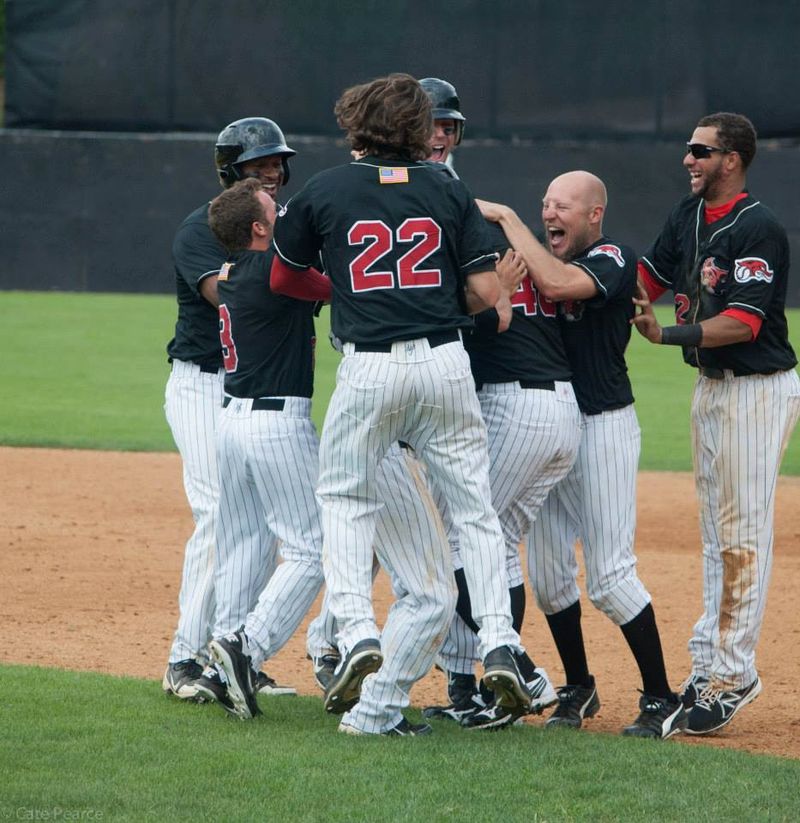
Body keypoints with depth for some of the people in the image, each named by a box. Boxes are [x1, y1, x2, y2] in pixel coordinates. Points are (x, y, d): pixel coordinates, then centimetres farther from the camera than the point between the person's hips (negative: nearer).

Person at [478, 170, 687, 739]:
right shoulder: (544, 261, 13)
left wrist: (506, 219, -21)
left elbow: (558, 284, -29)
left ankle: (662, 701, -2)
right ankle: (578, 691, 22)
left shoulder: (613, 259, -10)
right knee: (548, 573, 7)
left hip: (603, 427, -7)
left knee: (610, 575, -10)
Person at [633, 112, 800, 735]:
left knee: (743, 533, -8)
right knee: (716, 531, 13)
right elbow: (647, 278, 15)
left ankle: (734, 672, -7)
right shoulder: (690, 215, 9)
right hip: (711, 386, 9)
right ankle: (710, 662, 18)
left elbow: (743, 322, -24)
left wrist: (669, 334, -29)